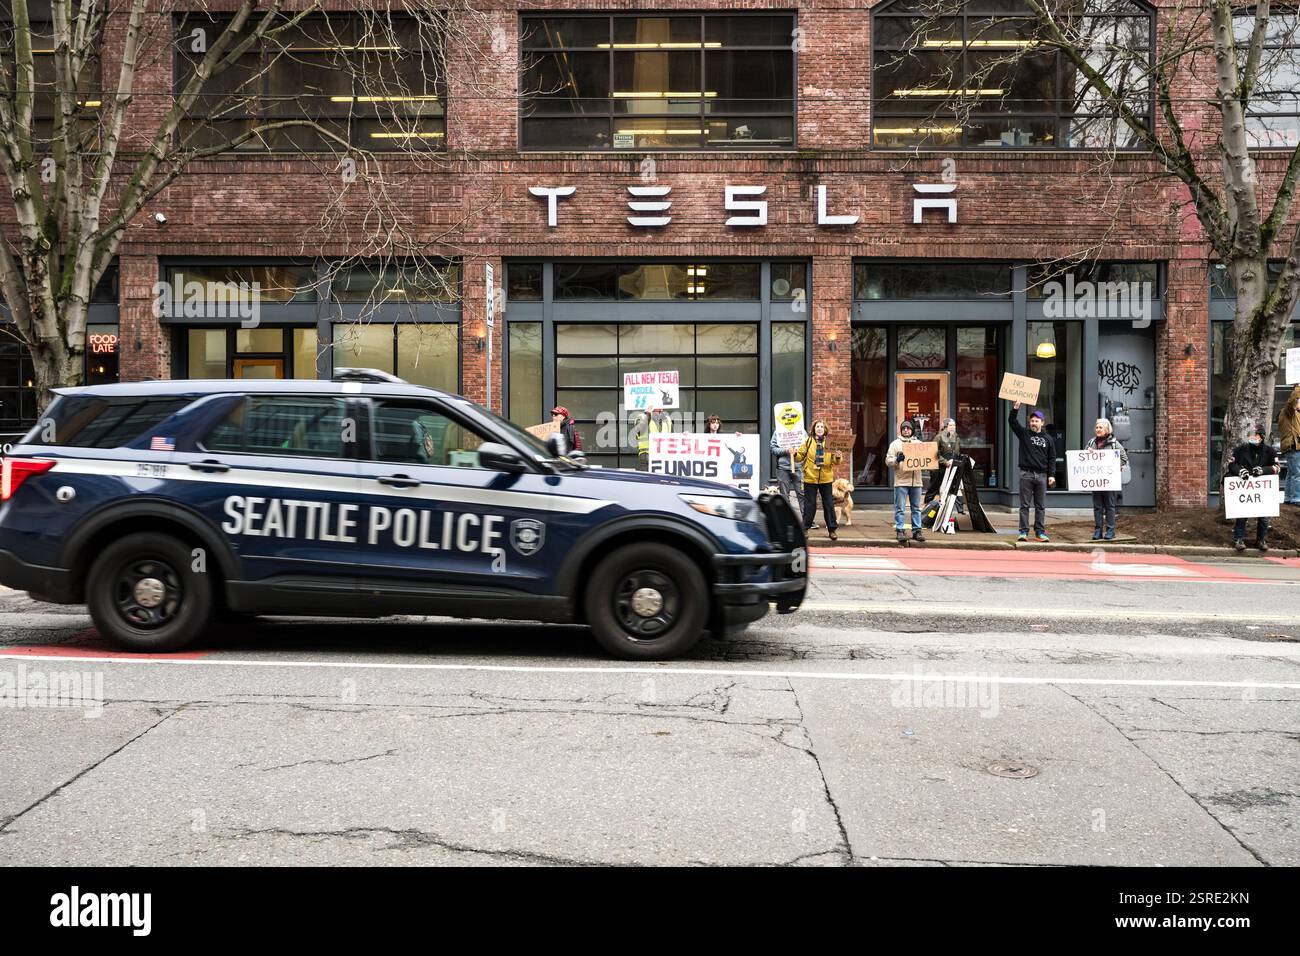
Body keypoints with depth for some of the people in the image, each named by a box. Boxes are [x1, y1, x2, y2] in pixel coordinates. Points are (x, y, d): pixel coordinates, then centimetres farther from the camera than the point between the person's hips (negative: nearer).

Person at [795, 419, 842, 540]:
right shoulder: (808, 441, 2)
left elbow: (836, 461, 2)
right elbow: (801, 456, 4)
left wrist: (838, 457, -19)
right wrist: (795, 455, -17)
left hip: (826, 478, 1)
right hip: (810, 478, -1)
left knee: (829, 504, 6)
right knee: (809, 504, 4)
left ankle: (832, 530, 14)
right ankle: (805, 529, 14)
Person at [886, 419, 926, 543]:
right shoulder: (895, 444, 6)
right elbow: (888, 461, 0)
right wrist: (897, 459, -18)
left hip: (916, 481, 4)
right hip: (901, 481, -4)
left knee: (916, 508, 7)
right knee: (900, 508, -3)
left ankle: (916, 530, 13)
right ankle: (900, 531, 1)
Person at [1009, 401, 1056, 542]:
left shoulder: (1048, 439, 10)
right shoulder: (1024, 434, 7)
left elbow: (1052, 458, 9)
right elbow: (1012, 421, -4)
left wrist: (1052, 475, 1)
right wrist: (1016, 408, -18)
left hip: (1042, 475, 1)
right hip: (1026, 474, -1)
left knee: (1041, 506, 5)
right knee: (1024, 505, 0)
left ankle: (1040, 531, 10)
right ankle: (1024, 531, 2)